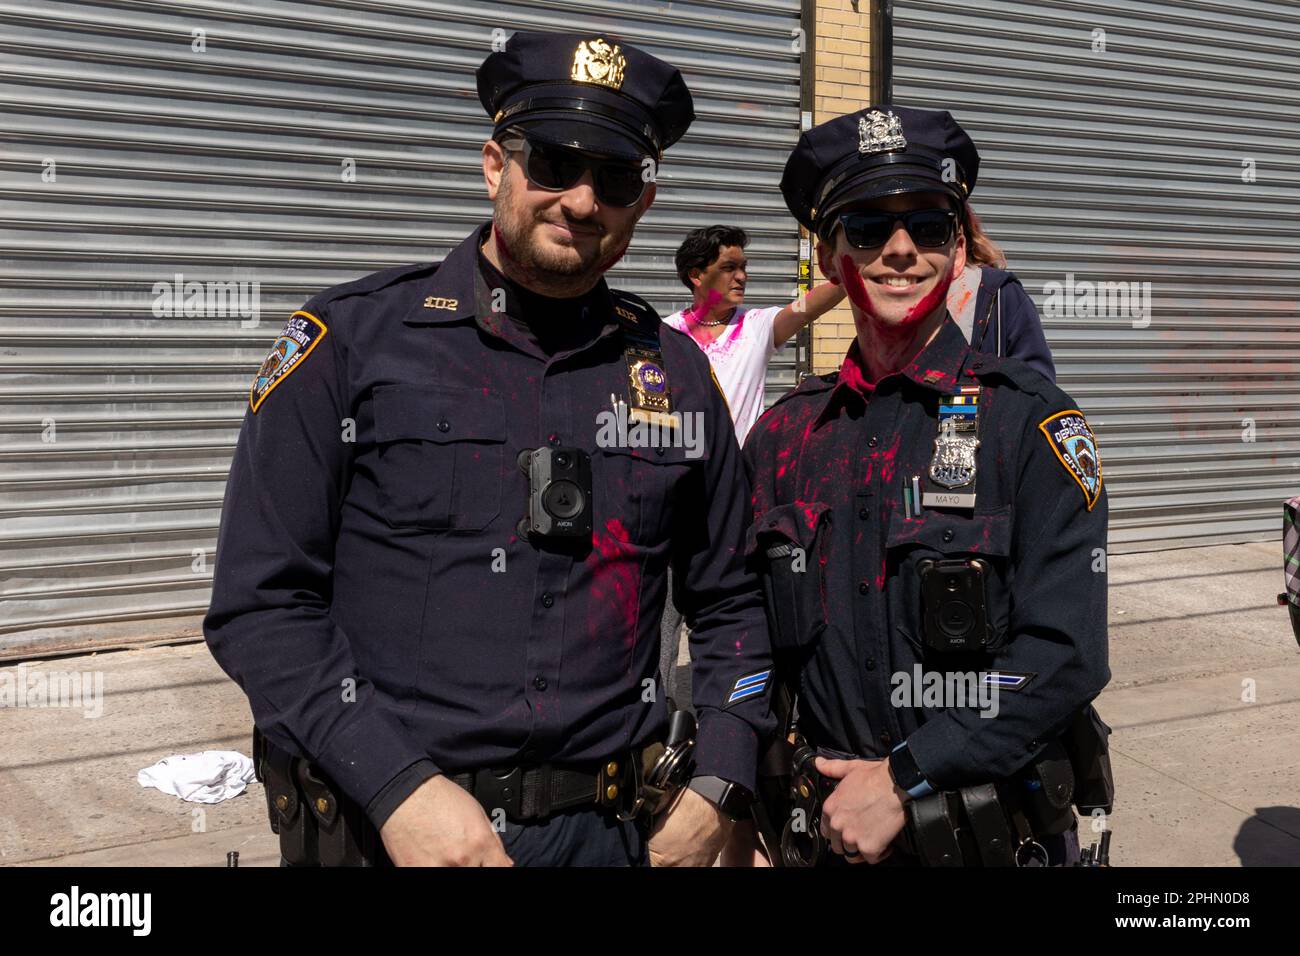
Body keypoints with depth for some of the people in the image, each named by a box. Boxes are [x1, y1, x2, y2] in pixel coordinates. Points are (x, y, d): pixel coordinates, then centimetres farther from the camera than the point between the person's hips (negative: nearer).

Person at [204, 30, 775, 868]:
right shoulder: (352, 339, -6)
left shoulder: (676, 372, 4)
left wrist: (715, 792, 0)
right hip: (384, 830, -3)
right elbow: (261, 602, -9)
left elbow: (729, 603, 11)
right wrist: (399, 788, -17)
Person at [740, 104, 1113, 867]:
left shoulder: (1030, 421, -9)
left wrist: (905, 781, -19)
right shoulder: (784, 435, 2)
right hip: (830, 834, 3)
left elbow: (1066, 653, -17)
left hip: (996, 838, -3)